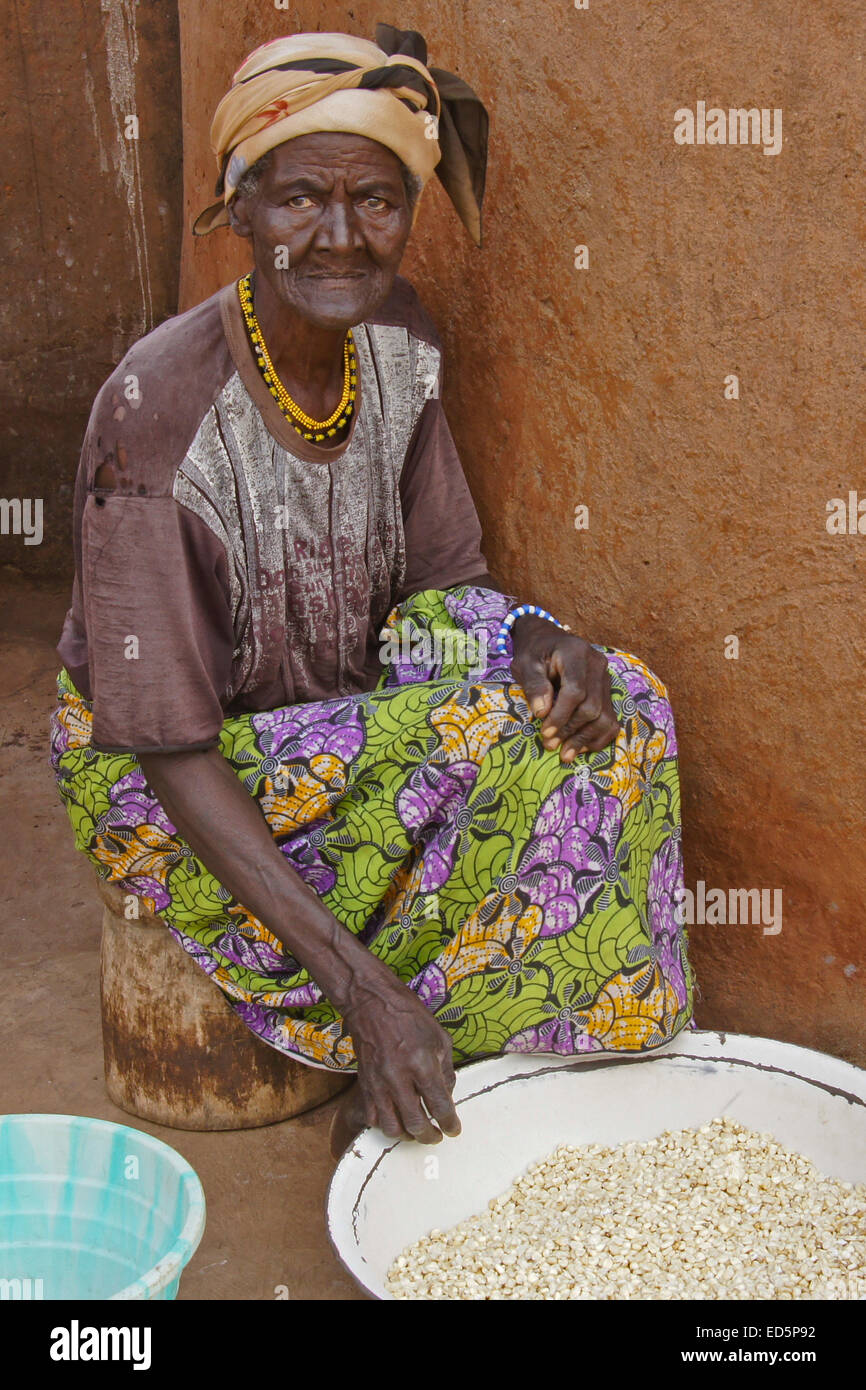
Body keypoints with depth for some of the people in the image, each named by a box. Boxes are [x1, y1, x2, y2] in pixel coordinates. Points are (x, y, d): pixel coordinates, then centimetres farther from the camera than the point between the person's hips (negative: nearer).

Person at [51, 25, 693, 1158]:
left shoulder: (399, 341, -8)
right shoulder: (158, 413, -27)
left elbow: (447, 577, 3)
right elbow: (173, 752, -25)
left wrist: (537, 641, -22)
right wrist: (360, 984, -31)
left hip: (351, 708, 7)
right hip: (168, 779, -6)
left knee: (604, 705, -14)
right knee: (527, 760, -25)